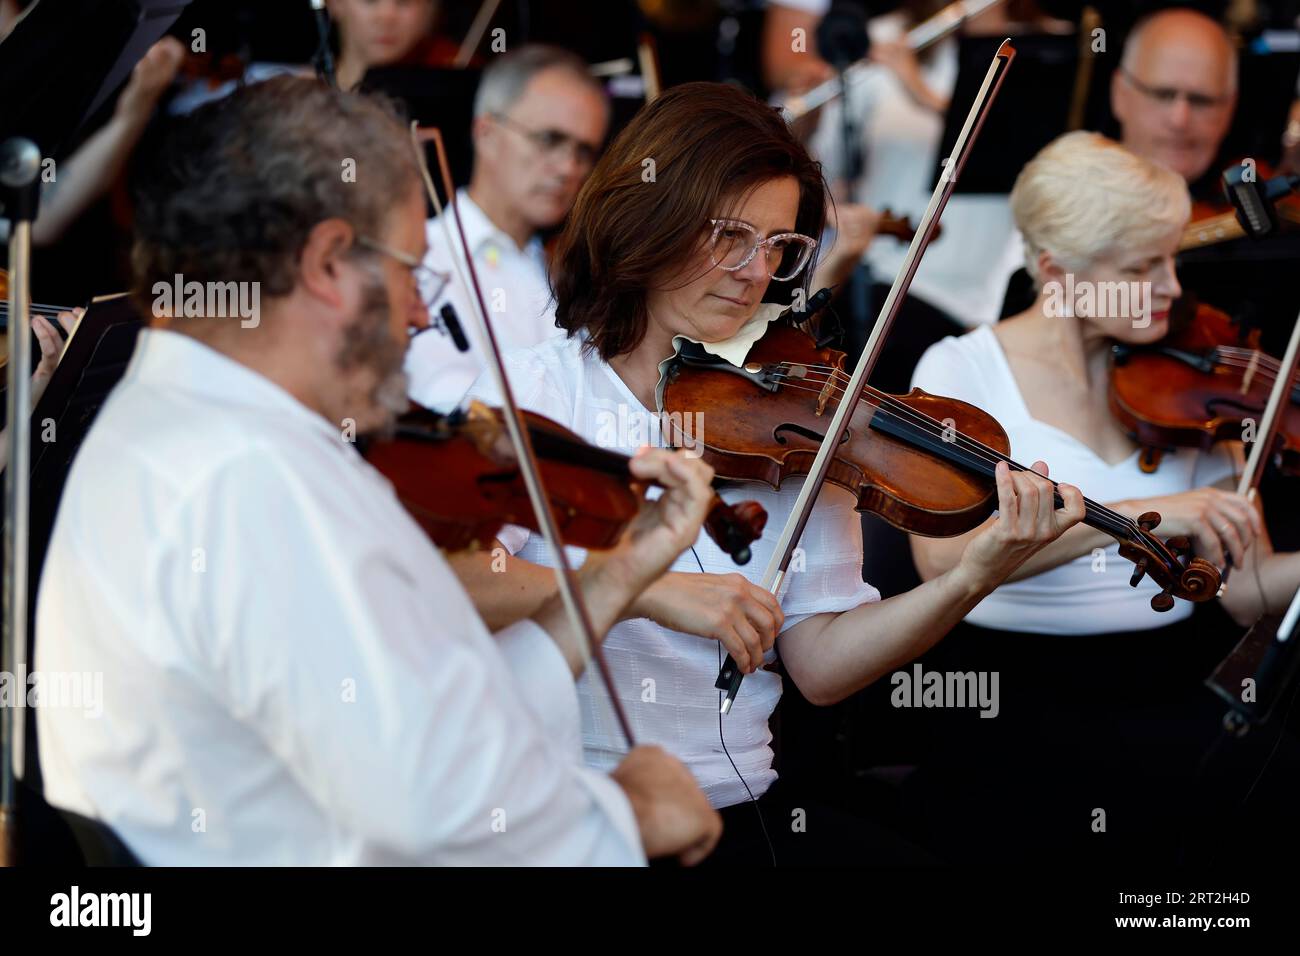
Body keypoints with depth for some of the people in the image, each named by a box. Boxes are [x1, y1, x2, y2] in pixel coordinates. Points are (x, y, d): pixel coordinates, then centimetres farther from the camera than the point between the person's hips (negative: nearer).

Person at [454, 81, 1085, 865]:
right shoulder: (531, 389, 1)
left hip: (740, 805, 3)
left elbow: (819, 665, 1)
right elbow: (447, 582, -16)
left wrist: (972, 580, -12)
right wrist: (646, 591, -25)